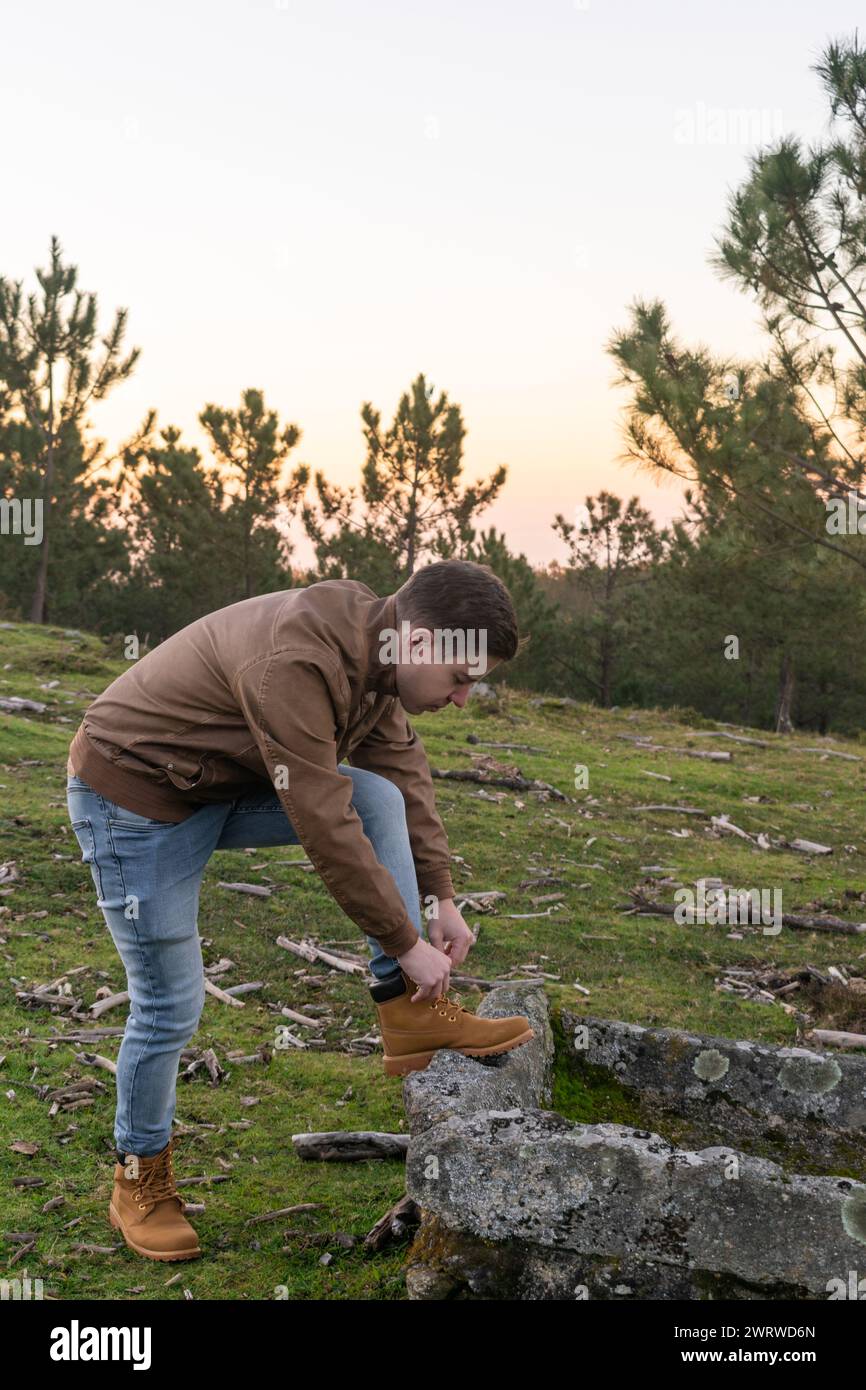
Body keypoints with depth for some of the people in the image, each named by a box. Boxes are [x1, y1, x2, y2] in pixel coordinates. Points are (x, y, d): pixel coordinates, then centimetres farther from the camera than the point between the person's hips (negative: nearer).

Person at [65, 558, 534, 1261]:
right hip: (134, 794, -8)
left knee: (380, 797, -10)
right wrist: (406, 944, -22)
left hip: (230, 784, 8)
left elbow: (406, 771, 3)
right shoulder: (297, 661, -35)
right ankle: (140, 1179, 23)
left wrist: (441, 898, -1)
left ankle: (412, 1017, -7)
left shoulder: (375, 644, -6)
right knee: (170, 1005, -1)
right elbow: (327, 830, -32)